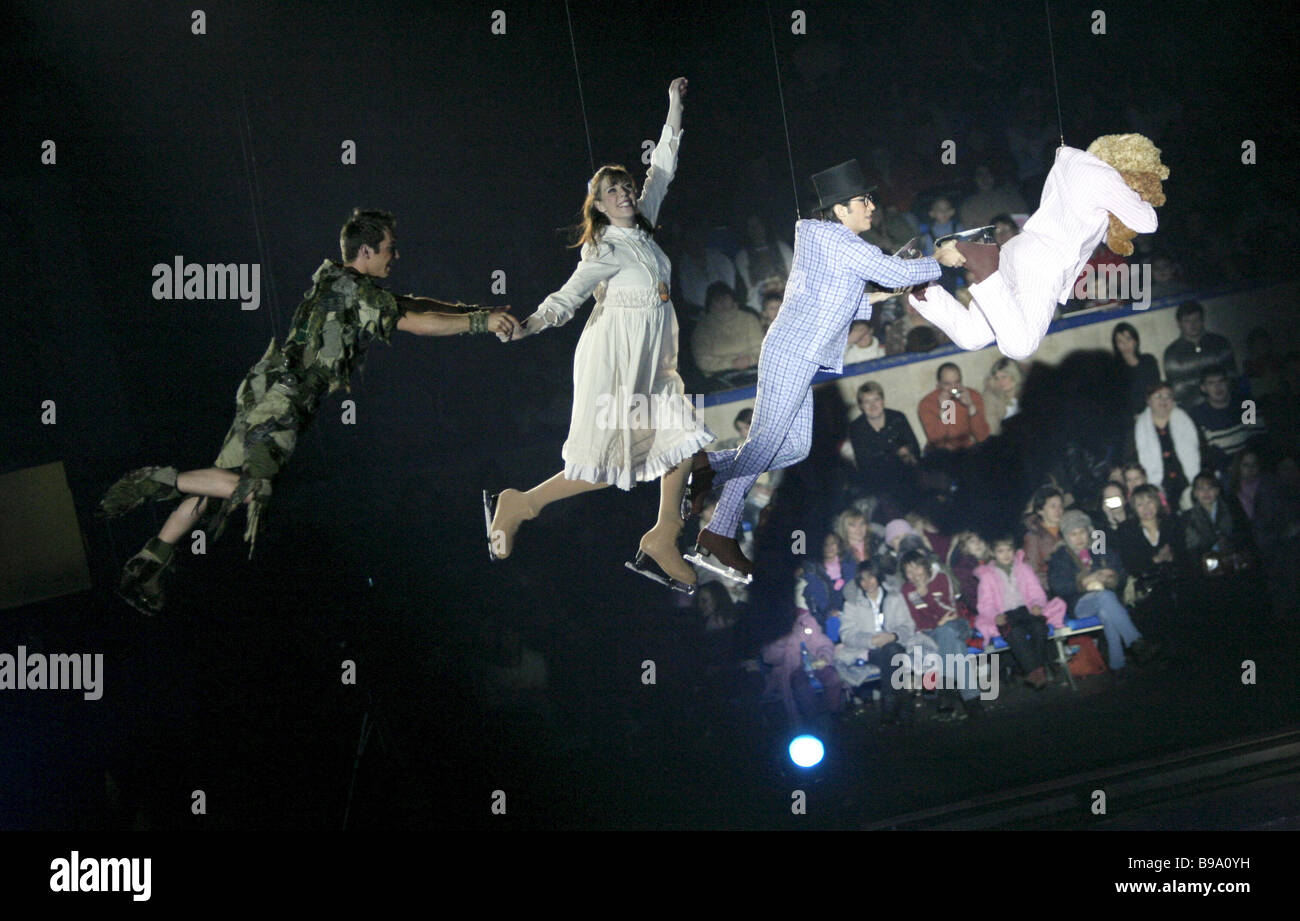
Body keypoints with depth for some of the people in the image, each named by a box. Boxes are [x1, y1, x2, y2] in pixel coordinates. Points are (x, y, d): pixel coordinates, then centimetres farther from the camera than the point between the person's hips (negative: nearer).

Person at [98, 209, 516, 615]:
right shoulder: (355, 290, -9)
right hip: (280, 396, -10)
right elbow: (415, 322, -13)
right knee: (253, 487, -21)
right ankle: (159, 481, -15)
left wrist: (473, 310, 19)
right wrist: (480, 321, -7)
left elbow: (409, 304, 23)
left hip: (266, 391, 10)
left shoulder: (333, 278, 19)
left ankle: (147, 564, 11)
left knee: (224, 481, 10)